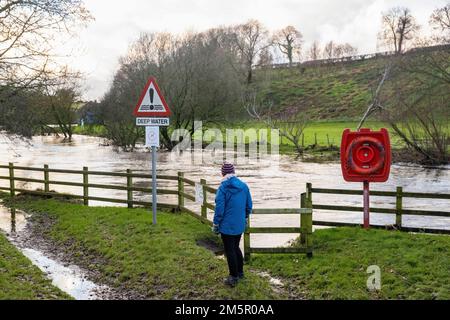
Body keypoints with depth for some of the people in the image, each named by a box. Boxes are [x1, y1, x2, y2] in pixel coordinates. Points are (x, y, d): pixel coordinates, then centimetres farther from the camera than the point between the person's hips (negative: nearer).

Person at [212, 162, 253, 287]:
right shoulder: (244, 186, 0)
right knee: (236, 248, 22)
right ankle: (240, 272, 33)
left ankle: (234, 278, 14)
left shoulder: (223, 188, -17)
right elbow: (249, 205, 7)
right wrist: (245, 218, 21)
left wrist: (215, 224, -6)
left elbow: (219, 209, -16)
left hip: (227, 226, -6)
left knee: (230, 251, 6)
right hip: (240, 225, 6)